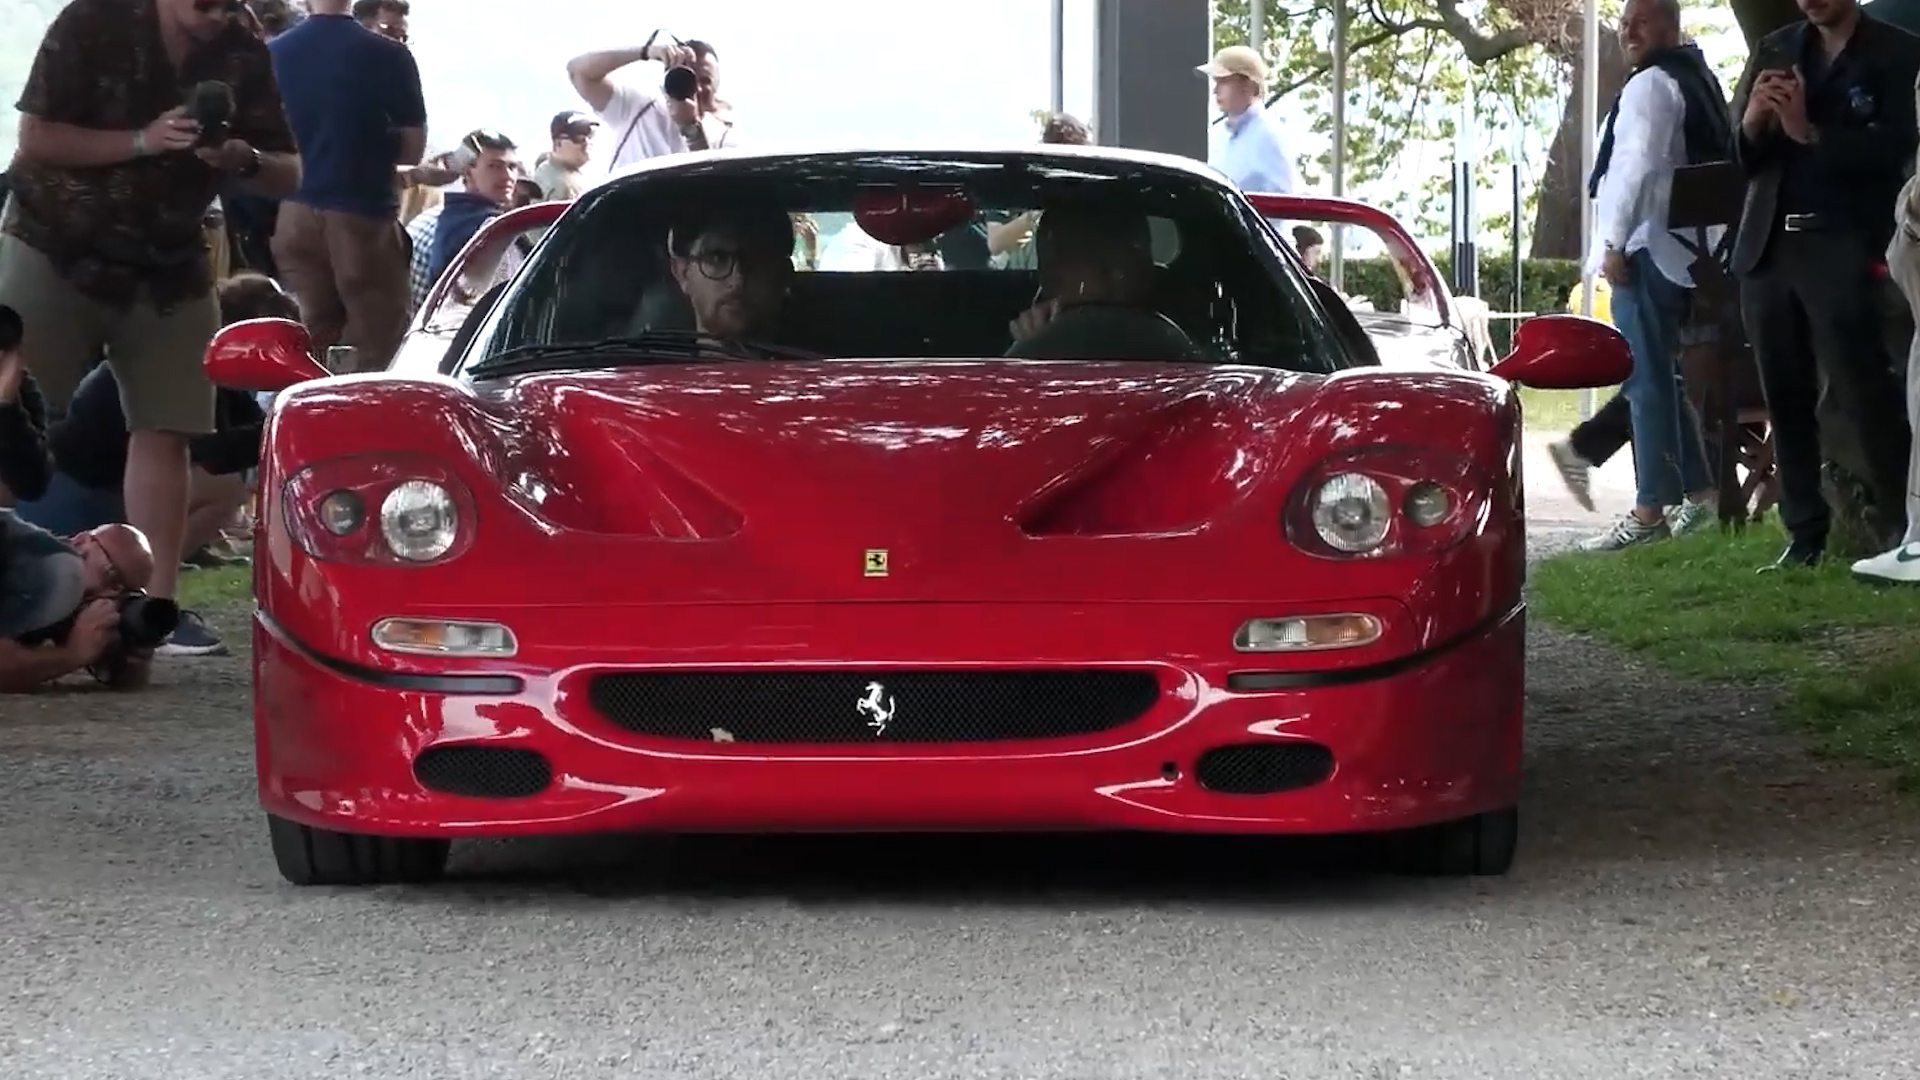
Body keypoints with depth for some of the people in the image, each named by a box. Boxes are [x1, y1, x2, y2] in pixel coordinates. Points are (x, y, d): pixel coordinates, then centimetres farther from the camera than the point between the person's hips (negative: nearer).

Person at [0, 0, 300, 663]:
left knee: (163, 433, -2)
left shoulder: (245, 56, -1)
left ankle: (154, 605, -2)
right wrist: (141, 142, -27)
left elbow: (287, 174, 3)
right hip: (55, 251, -4)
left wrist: (243, 160, -20)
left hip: (169, 270, 4)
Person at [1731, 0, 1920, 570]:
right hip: (1767, 246, 5)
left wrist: (1810, 134, -19)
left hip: (1842, 248, -5)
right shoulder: (1773, 51, 16)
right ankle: (1805, 535, 9)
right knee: (1785, 398, 5)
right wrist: (1751, 125, -9)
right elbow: (1734, 155, 13)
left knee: (1864, 388, -12)